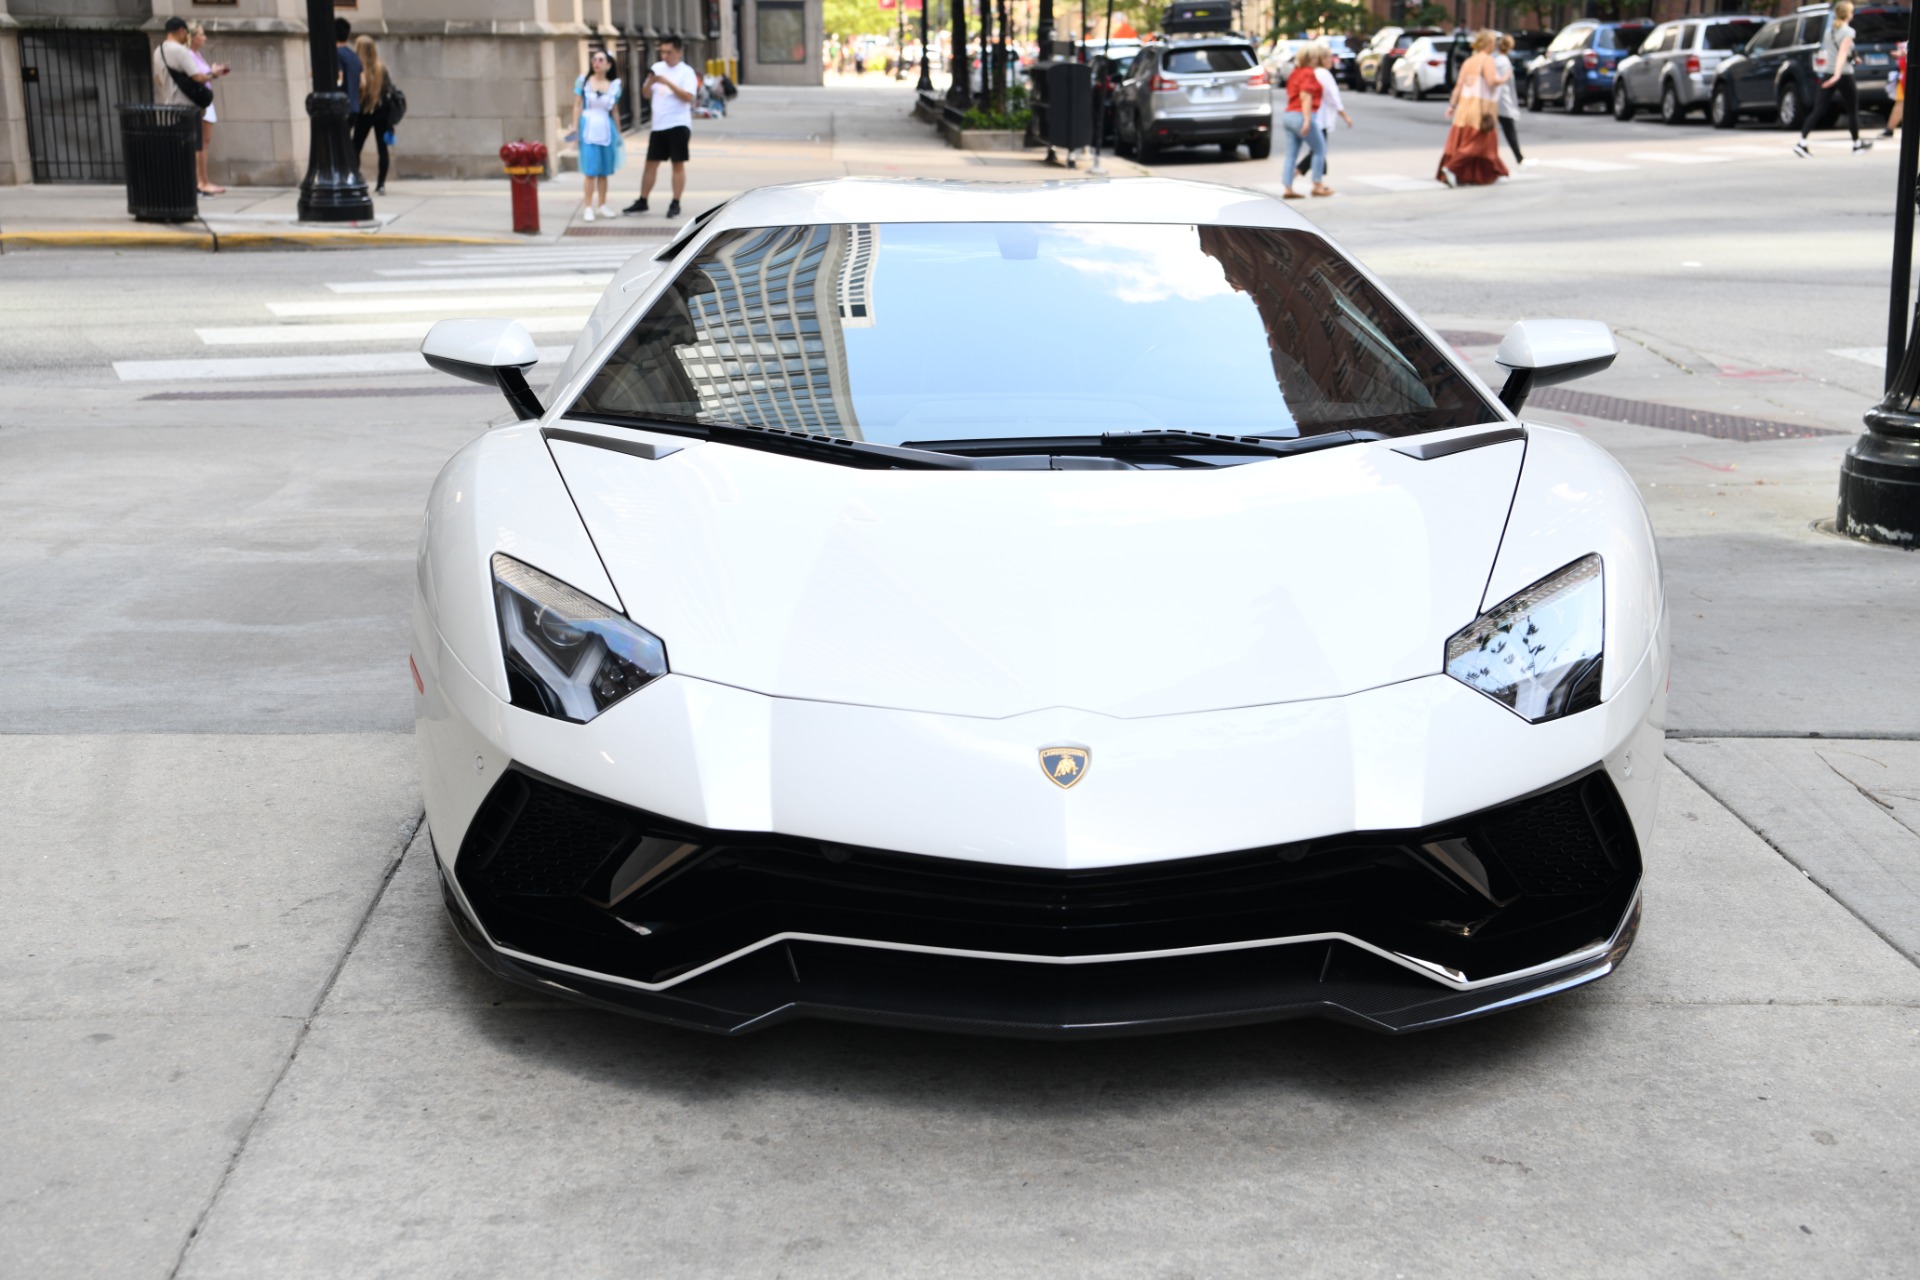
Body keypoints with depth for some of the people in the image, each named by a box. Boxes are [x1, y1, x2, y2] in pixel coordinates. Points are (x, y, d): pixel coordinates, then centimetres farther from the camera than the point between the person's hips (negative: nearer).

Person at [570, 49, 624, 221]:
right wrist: (575, 127, -6)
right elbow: (578, 106, 1)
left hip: (606, 128, 3)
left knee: (604, 170, 7)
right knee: (590, 170, -6)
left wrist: (618, 133, 12)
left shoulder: (614, 85, 6)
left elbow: (614, 111, 11)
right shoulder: (583, 81, 1)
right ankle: (589, 208, -4)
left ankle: (602, 205, 17)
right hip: (588, 127, -2)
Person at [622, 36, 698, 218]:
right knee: (651, 163, 8)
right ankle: (642, 202, 14)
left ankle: (675, 204, 4)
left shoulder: (686, 72, -5)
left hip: (678, 125, -5)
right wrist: (650, 82, -6)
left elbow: (688, 97, -17)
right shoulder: (657, 67, 11)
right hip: (658, 125, 5)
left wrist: (668, 83, -23)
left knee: (678, 164, -1)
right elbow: (647, 94, 15)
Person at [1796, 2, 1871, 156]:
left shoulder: (1830, 29, 10)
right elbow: (1842, 53, -23)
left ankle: (1802, 142, -17)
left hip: (1828, 73, 6)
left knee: (1818, 110, -2)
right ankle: (1857, 144, 24)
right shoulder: (1848, 31, -11)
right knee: (1853, 110, 12)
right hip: (1844, 74, -5)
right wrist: (1837, 74, -32)